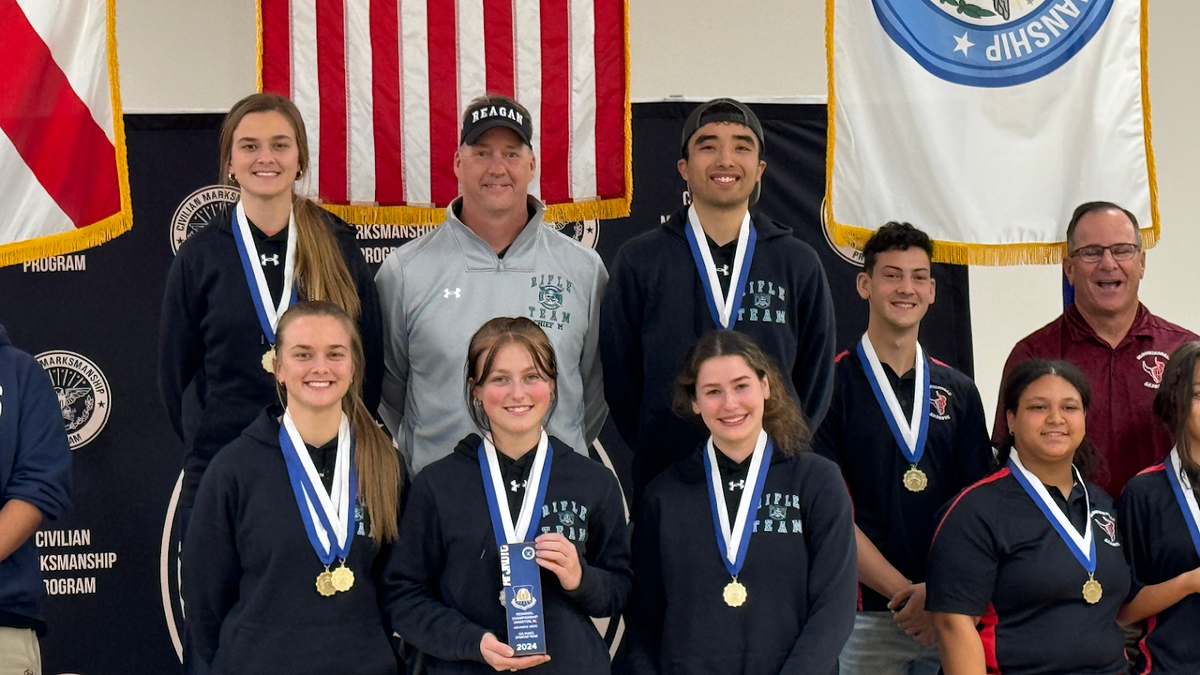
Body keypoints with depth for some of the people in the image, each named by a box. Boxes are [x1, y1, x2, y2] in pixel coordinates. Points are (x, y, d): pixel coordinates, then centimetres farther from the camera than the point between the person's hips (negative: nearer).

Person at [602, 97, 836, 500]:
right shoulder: (638, 262, 2)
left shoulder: (800, 265, 6)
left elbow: (816, 379, 11)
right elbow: (619, 375, 5)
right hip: (665, 479, -1)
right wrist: (654, 451, 0)